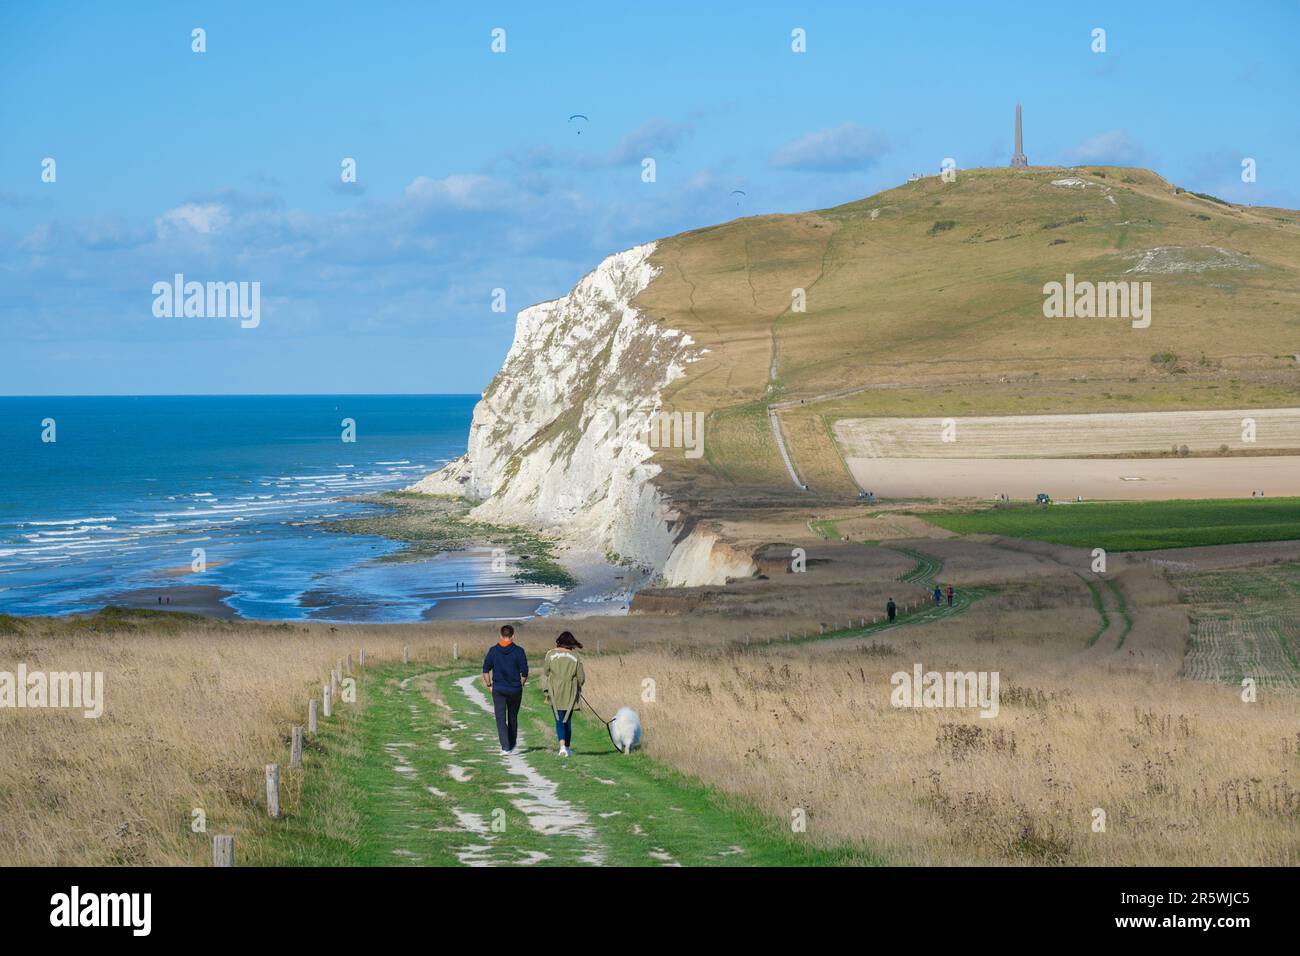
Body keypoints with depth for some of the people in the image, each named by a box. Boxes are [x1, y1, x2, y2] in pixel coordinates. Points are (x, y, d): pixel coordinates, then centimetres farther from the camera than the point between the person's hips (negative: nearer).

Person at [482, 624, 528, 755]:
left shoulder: (493, 650, -1)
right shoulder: (519, 651, -6)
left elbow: (486, 669, 0)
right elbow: (524, 672, -7)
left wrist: (489, 685, 10)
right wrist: (520, 685, 9)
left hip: (498, 689, 0)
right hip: (515, 689, 0)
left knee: (501, 719, 0)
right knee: (513, 718, 17)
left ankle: (505, 747, -12)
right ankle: (512, 745, 29)